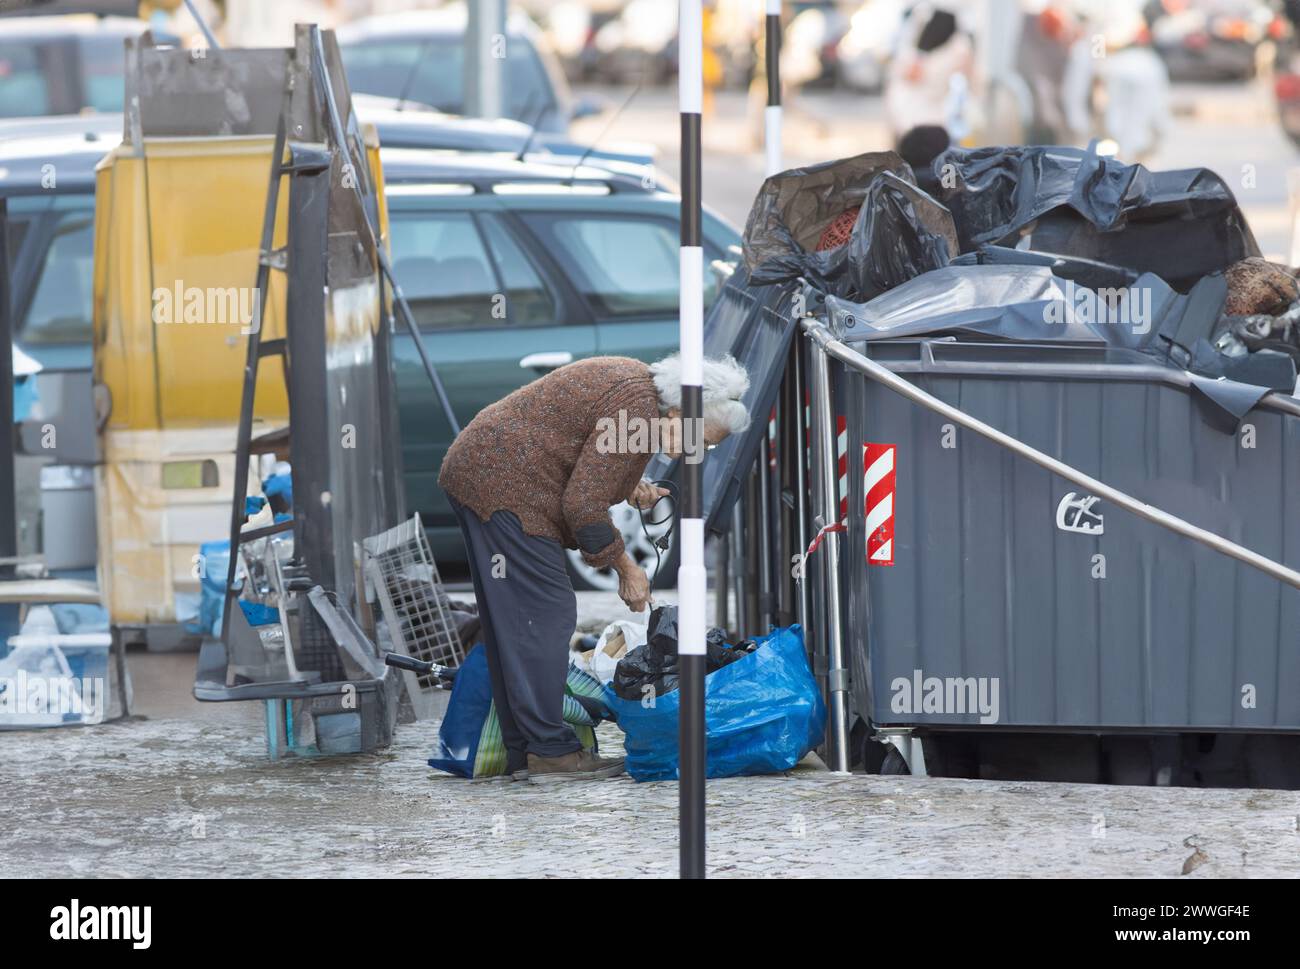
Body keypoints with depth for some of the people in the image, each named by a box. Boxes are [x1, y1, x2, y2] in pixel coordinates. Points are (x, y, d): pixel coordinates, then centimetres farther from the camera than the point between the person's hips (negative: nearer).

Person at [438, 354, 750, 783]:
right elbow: (583, 506, -20)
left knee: (512, 624, 10)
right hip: (505, 487, -11)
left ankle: (522, 753, 11)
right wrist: (625, 567, -9)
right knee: (544, 616, -10)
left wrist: (628, 486, 8)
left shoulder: (636, 382, 12)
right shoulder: (637, 409, -20)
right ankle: (549, 751, -10)